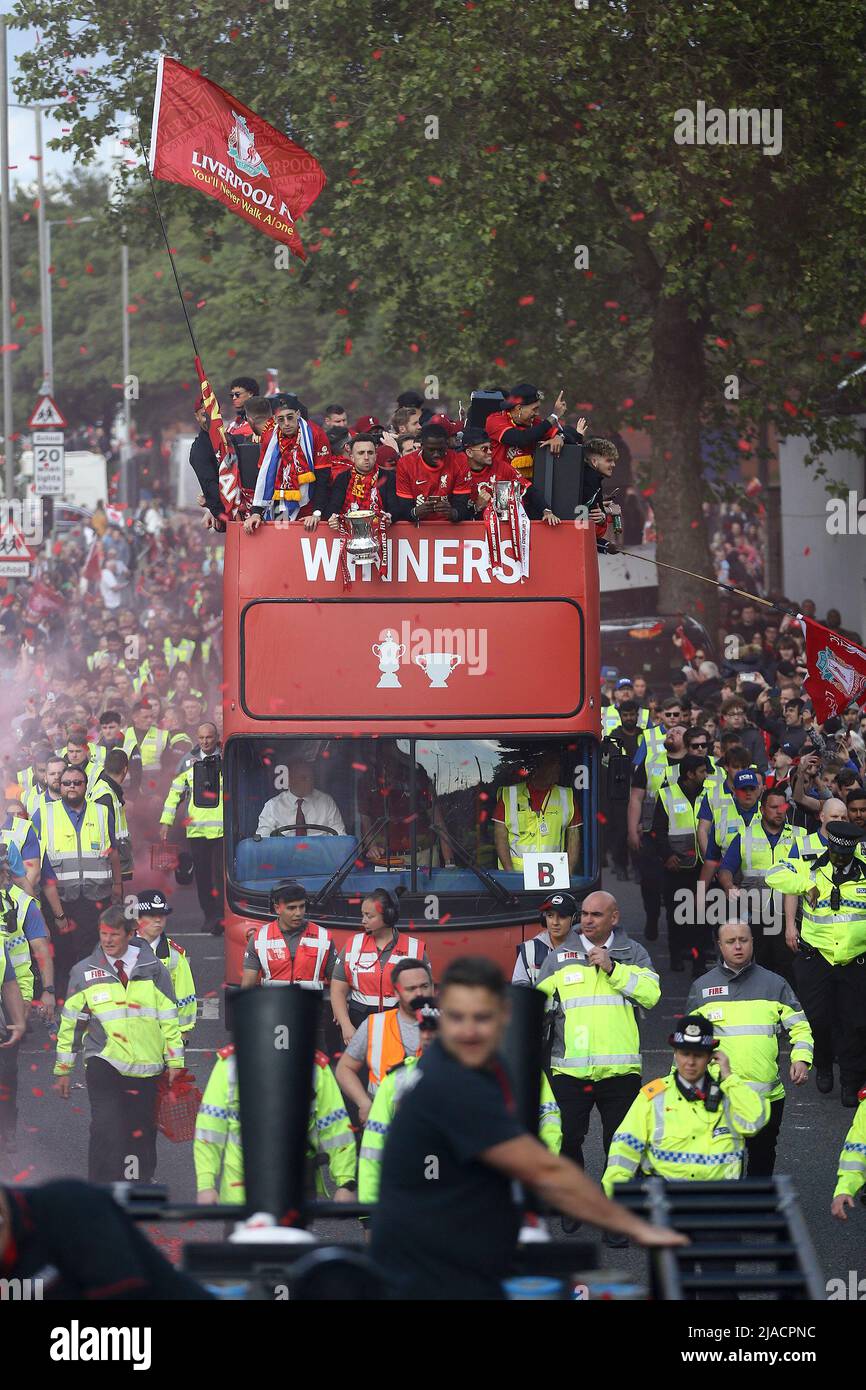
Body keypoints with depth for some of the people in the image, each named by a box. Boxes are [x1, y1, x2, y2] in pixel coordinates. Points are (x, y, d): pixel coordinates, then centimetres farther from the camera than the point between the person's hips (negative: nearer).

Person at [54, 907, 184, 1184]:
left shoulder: (153, 969, 5)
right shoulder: (84, 972, 5)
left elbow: (169, 1018, 9)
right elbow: (69, 1023, 10)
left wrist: (175, 1062, 6)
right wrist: (63, 1069, 11)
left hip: (146, 1068, 2)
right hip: (103, 1065, -2)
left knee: (140, 1133, 6)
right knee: (105, 1130, -13)